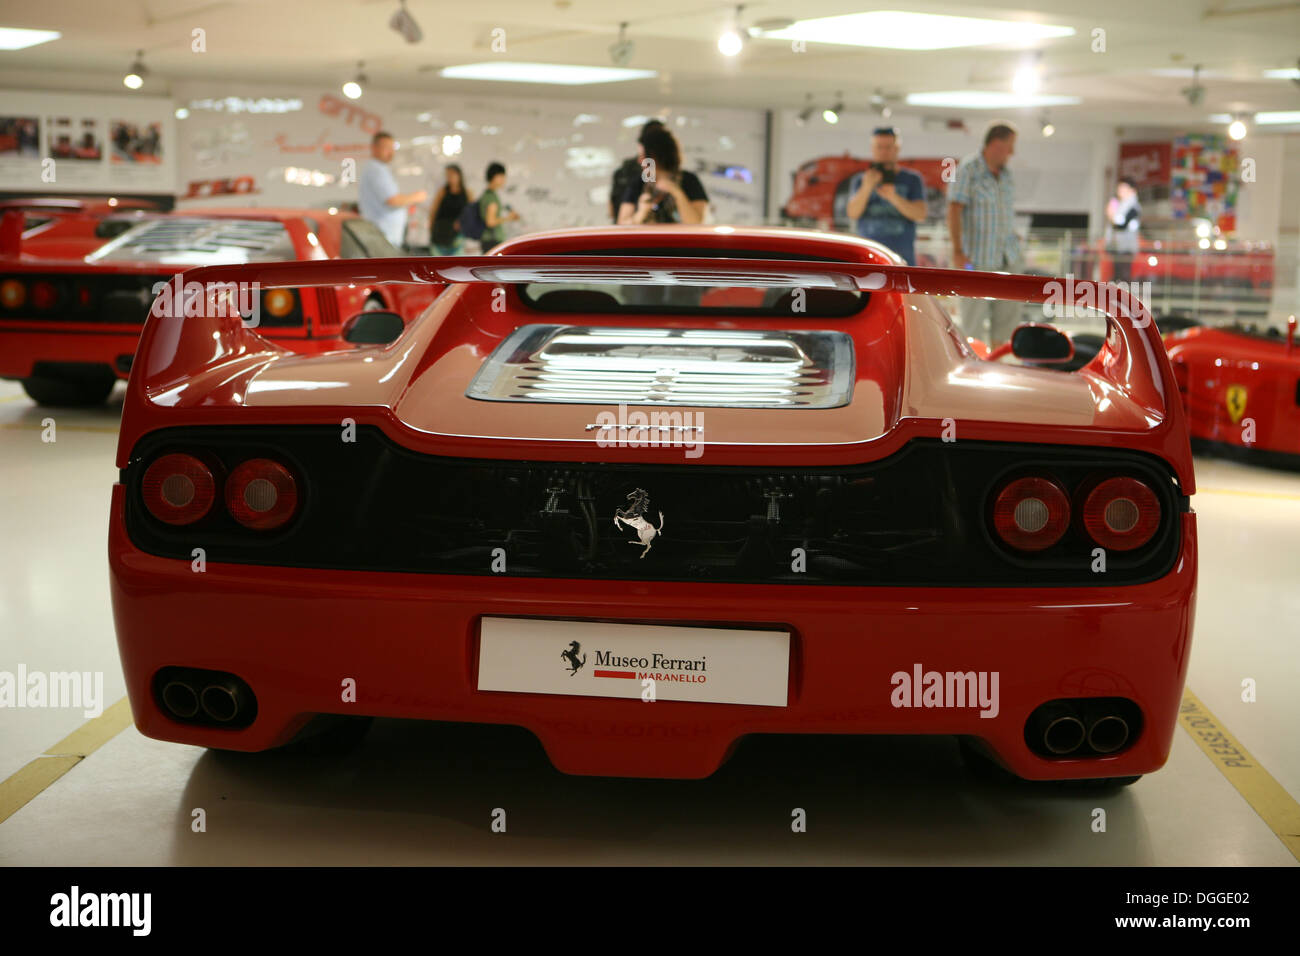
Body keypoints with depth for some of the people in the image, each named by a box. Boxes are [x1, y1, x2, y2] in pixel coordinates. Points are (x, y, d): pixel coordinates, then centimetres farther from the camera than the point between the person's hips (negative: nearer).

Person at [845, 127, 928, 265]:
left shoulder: (912, 179, 10)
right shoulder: (859, 180, 12)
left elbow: (920, 215, -4)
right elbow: (853, 213, -3)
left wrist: (893, 198, -20)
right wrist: (867, 187, -21)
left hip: (902, 258, 0)